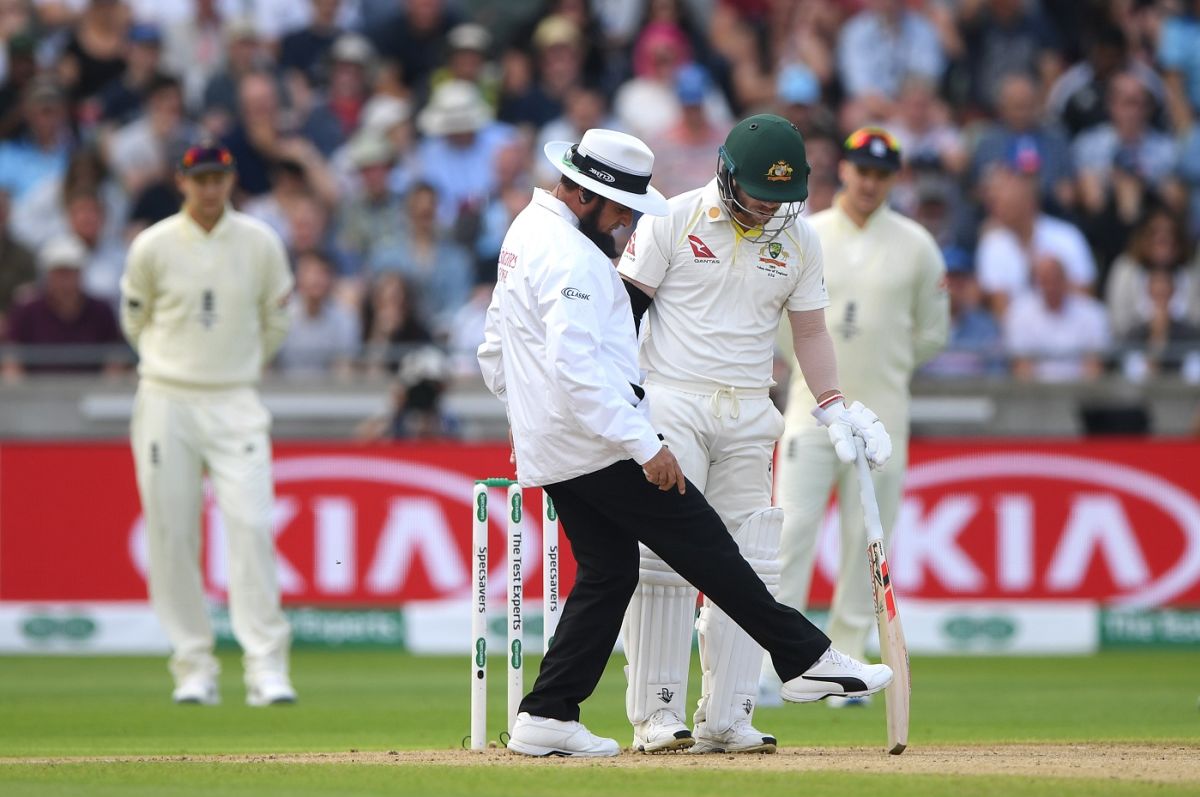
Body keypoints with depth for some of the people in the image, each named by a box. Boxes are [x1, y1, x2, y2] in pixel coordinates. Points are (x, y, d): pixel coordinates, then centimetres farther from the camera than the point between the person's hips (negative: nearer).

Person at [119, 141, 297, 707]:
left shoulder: (260, 244, 1)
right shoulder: (153, 246, -1)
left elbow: (275, 321, 14)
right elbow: (135, 320, 12)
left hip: (234, 404, 0)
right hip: (165, 402, 0)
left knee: (251, 525, -12)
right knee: (170, 533, -1)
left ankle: (265, 667, -13)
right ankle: (194, 669, 7)